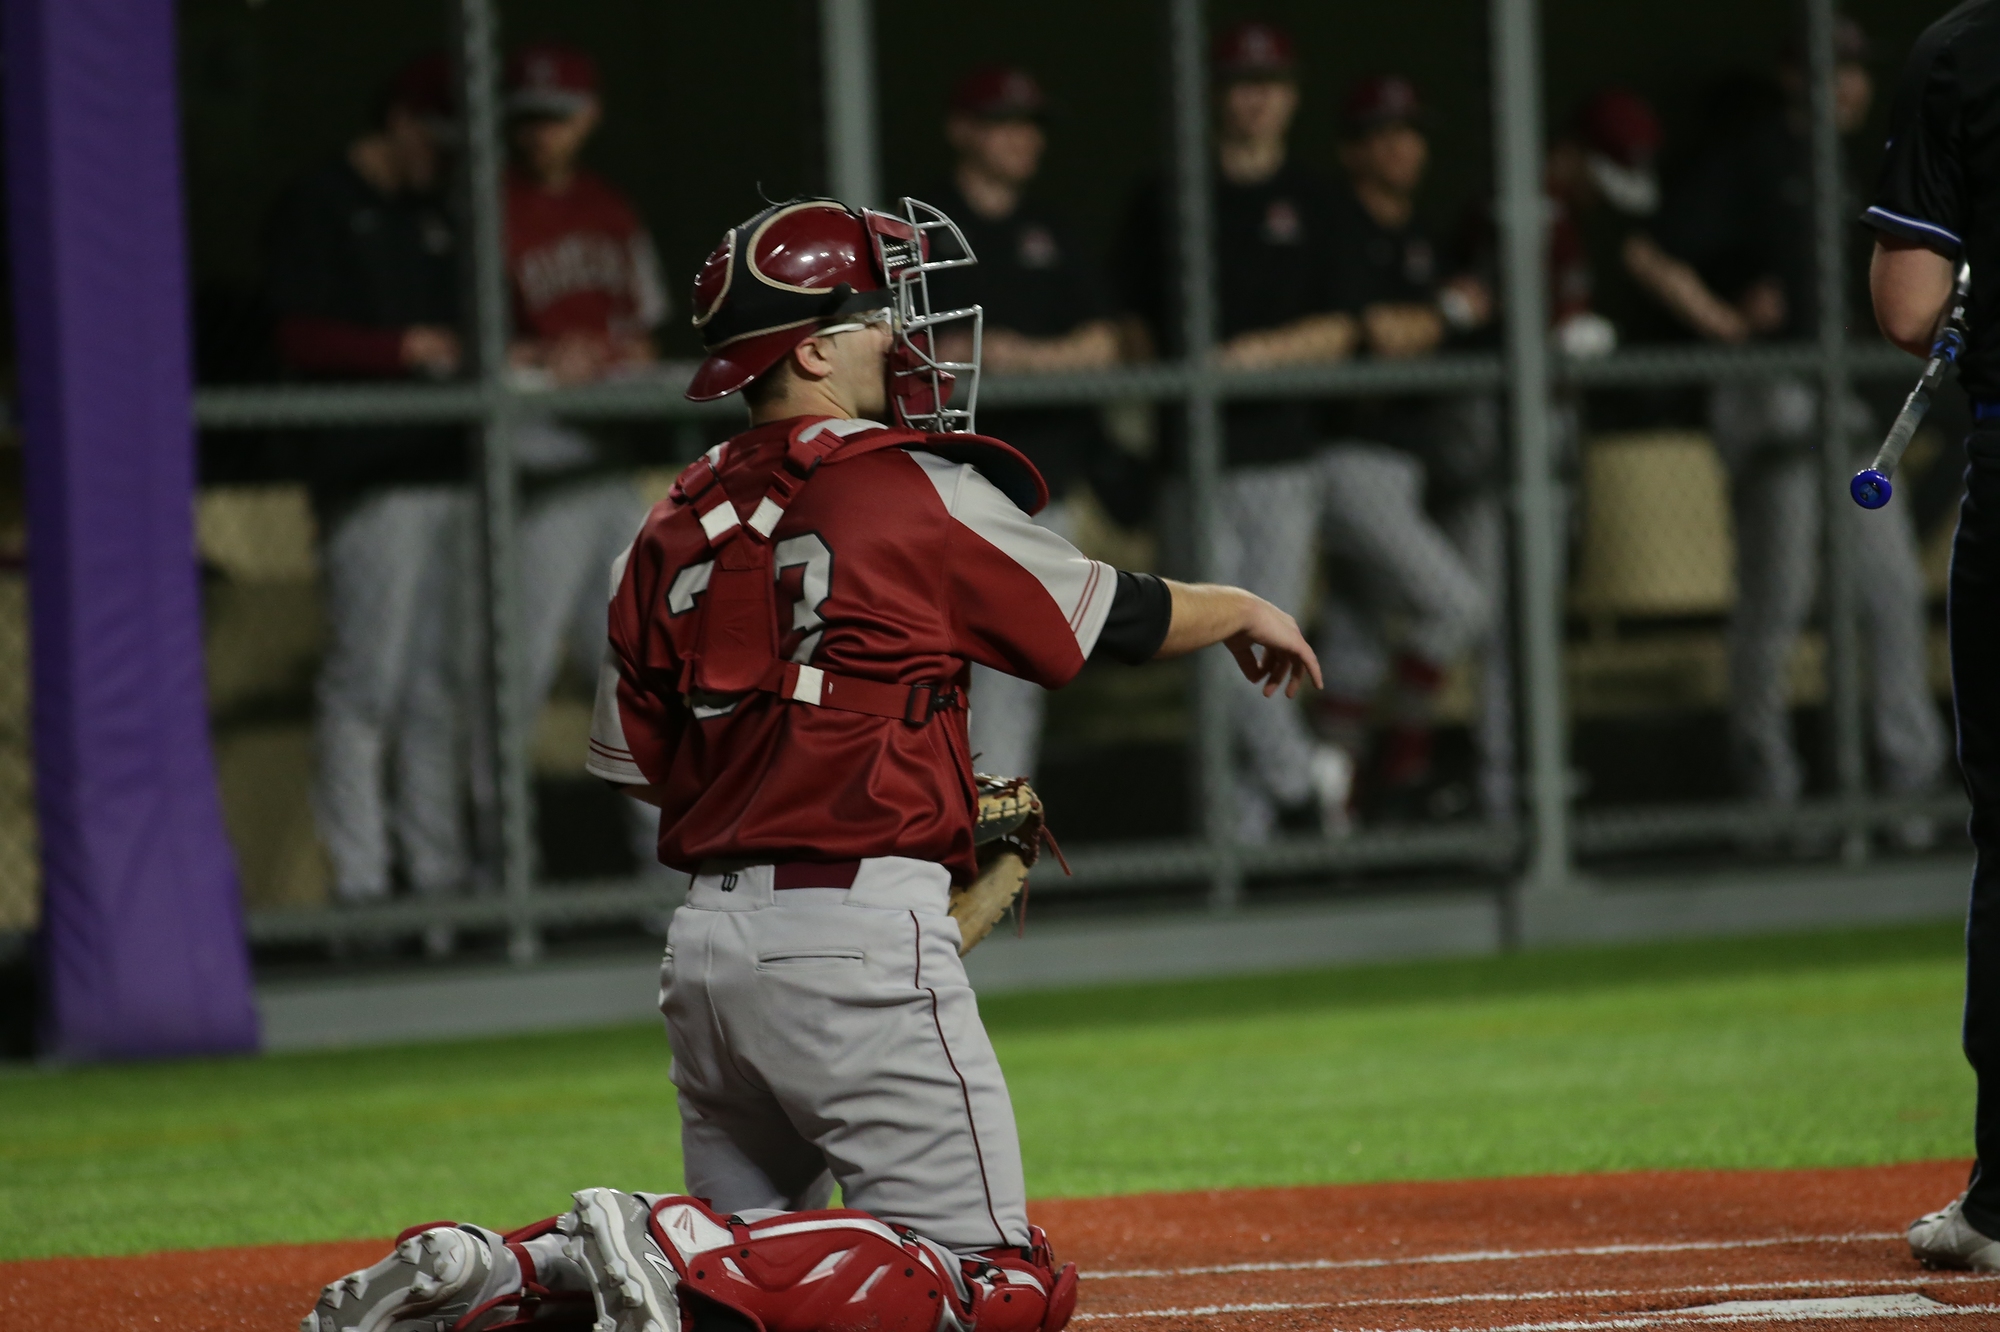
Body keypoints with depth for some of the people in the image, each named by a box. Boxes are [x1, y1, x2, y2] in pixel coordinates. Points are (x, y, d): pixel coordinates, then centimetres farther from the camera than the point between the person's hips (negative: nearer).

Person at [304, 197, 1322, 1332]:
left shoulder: (674, 533, 11)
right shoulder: (915, 492, -5)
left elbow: (641, 765, 16)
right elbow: (1118, 617, 6)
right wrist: (1244, 611, 28)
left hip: (706, 942, 7)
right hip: (858, 940, -7)